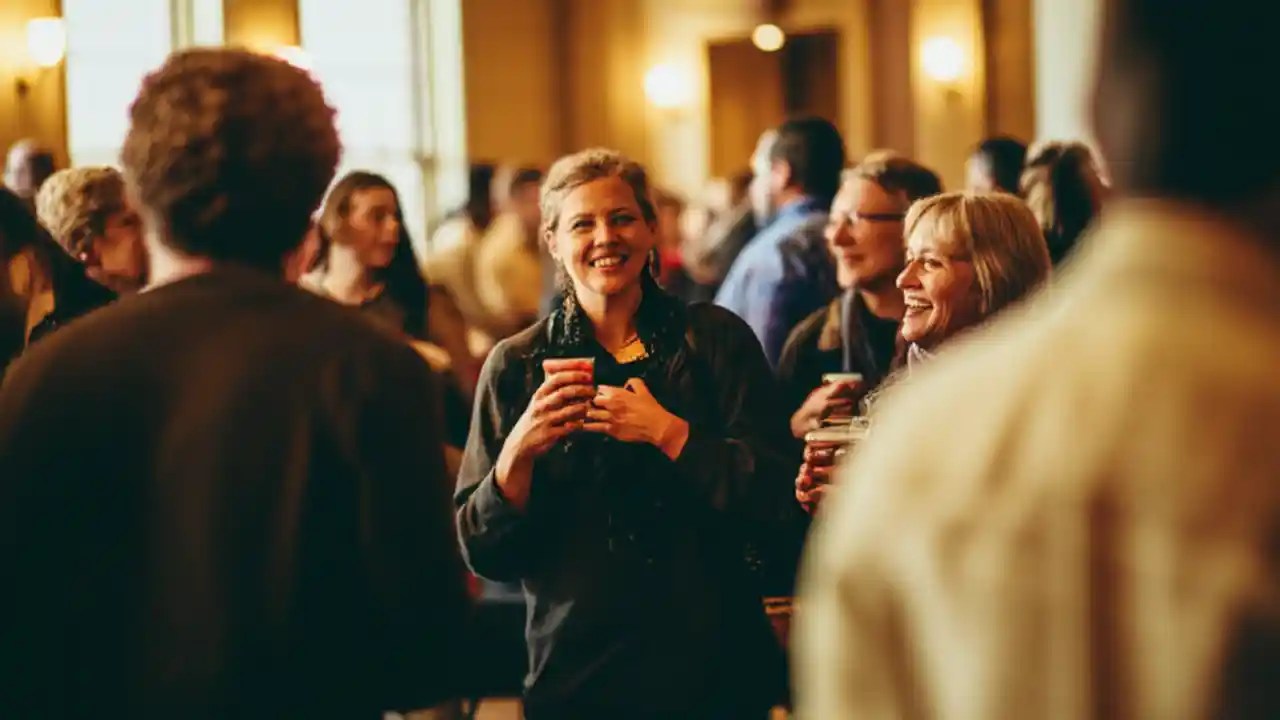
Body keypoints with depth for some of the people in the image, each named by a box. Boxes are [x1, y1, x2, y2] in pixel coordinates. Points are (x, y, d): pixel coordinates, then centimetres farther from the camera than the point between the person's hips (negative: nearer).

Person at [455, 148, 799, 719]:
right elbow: (484, 553, -3)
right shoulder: (517, 366, 0)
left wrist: (666, 430, -18)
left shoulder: (717, 340, -1)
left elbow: (770, 502, -9)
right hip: (575, 671, 0)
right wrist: (519, 450, -19)